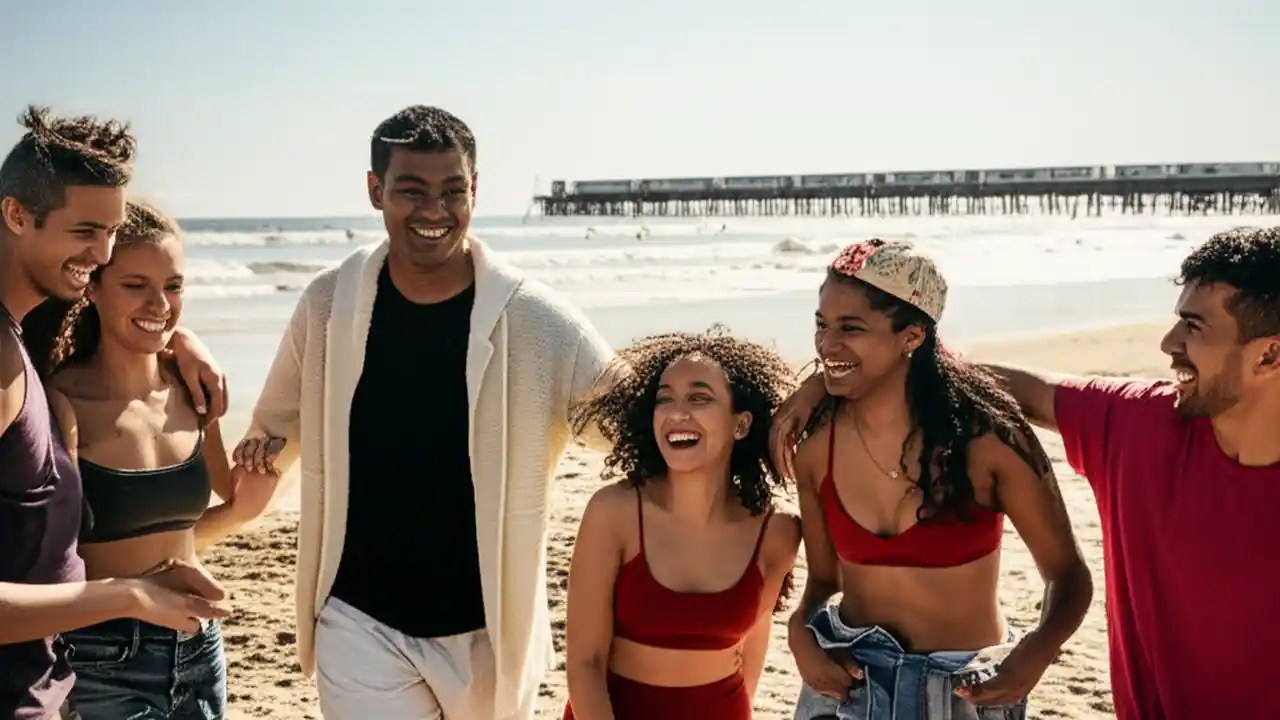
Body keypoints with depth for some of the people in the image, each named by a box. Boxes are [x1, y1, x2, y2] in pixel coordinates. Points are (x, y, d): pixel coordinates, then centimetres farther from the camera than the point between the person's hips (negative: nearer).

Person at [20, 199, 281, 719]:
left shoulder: (191, 390, 2)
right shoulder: (60, 403, -14)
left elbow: (238, 504, 14)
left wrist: (268, 463, -2)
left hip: (199, 651, 6)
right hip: (99, 663, -5)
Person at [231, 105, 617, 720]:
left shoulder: (534, 319, -13)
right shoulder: (330, 302, -6)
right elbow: (283, 422, 13)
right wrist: (263, 448, -2)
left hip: (488, 625, 0)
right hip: (358, 620, 0)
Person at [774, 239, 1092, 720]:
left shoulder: (984, 435, -19)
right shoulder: (816, 444, -10)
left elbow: (1067, 575, -10)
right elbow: (823, 578, 3)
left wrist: (1036, 653, -28)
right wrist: (801, 634, -17)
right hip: (846, 681, 2)